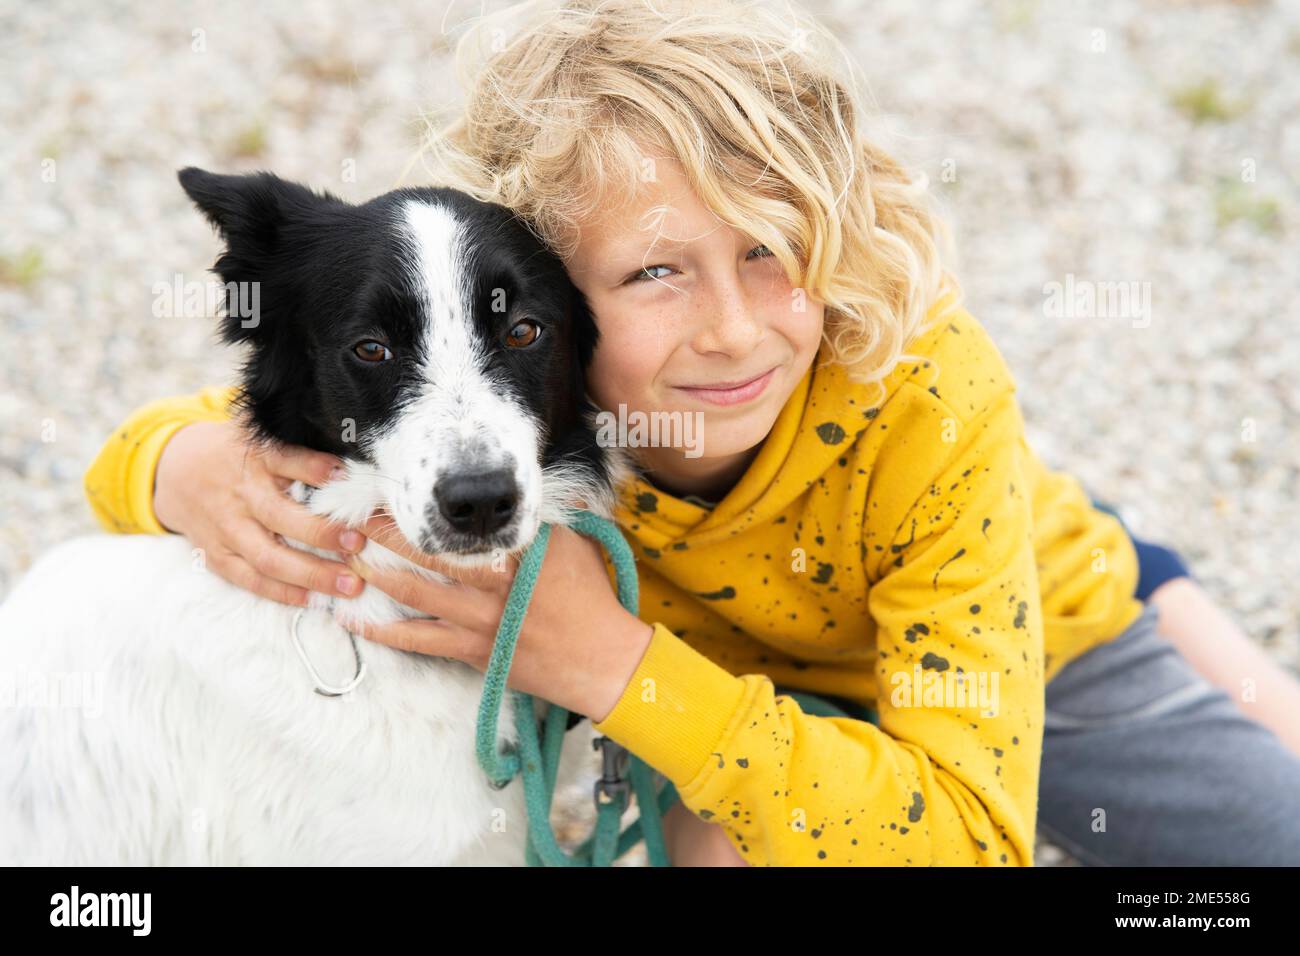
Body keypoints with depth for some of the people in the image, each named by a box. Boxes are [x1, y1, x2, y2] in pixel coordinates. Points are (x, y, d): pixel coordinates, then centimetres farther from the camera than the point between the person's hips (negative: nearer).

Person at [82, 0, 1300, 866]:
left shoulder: (926, 395, -38)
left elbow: (973, 839, -41)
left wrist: (613, 664, -51)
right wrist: (193, 466, -43)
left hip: (1040, 654, -1)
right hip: (753, 687, 2)